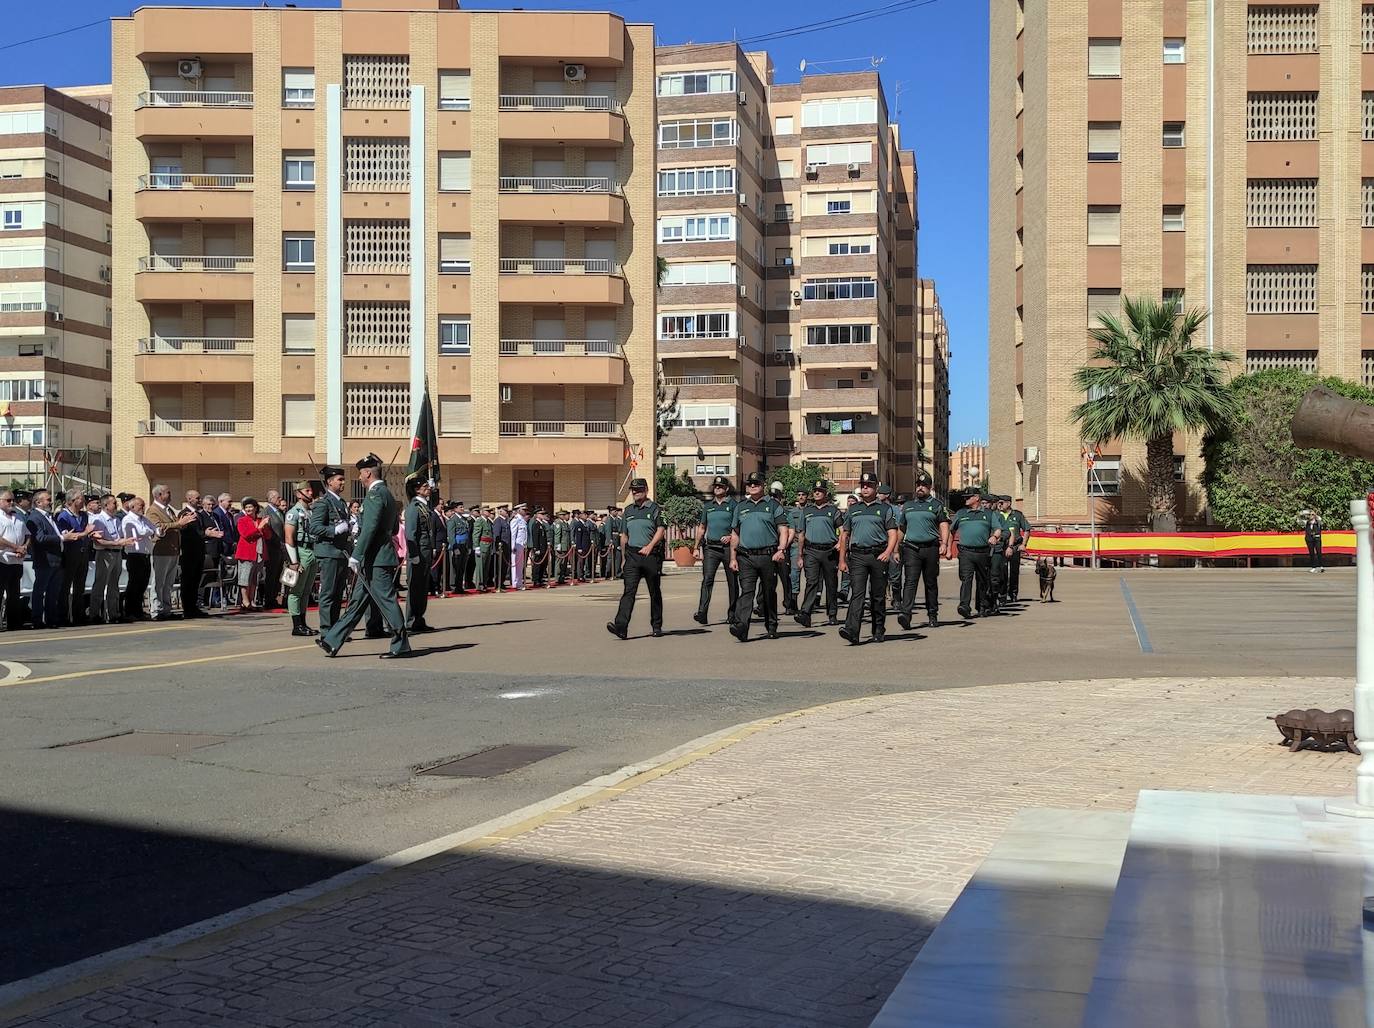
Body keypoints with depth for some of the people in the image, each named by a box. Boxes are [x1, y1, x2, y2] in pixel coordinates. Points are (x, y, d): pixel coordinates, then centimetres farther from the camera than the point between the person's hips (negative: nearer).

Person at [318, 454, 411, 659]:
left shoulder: (375, 494, -14)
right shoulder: (386, 493, 17)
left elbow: (370, 528, -22)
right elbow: (394, 529, 22)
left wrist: (356, 555, -22)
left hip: (376, 559, -10)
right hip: (376, 559, 10)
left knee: (386, 600, -5)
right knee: (357, 601, 10)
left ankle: (401, 646, 0)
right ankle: (332, 642, 14)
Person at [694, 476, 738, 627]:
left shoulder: (733, 504, 2)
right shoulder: (707, 505, 14)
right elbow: (701, 527, 19)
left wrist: (731, 536, -17)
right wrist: (698, 547, 12)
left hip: (728, 547, -2)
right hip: (711, 548, 2)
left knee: (732, 582, 5)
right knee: (707, 580, -10)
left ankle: (732, 613, 15)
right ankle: (702, 613, -20)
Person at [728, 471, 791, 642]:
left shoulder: (773, 505, 7)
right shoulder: (740, 507, 16)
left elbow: (783, 530, 1)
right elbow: (735, 534, 18)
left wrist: (781, 550, -14)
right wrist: (733, 557, 10)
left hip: (768, 556, -1)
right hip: (746, 557, 1)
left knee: (769, 593, 8)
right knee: (746, 591, -11)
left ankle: (771, 626, 21)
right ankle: (741, 626, -22)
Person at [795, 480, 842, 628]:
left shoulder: (833, 510, 6)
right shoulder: (806, 510, 13)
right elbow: (802, 534, 15)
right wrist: (799, 556, 11)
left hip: (829, 551, -1)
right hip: (811, 551, 1)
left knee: (831, 584, 6)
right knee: (811, 582, -12)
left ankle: (832, 615, 15)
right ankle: (805, 613, -23)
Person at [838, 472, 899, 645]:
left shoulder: (885, 509, 8)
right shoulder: (852, 509, 15)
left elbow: (893, 534, 1)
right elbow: (844, 535, 17)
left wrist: (888, 552, -17)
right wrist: (842, 559, 11)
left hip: (879, 556, -1)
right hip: (857, 556, 1)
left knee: (878, 595, 6)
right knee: (857, 593, -12)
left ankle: (879, 631, 18)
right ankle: (852, 631, -23)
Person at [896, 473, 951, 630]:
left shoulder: (937, 505, 6)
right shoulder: (907, 506, 15)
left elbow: (944, 526, 0)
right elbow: (900, 529, 21)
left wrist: (944, 543, -14)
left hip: (930, 548, -1)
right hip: (911, 549, 1)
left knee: (931, 583, 8)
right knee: (910, 582, -11)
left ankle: (932, 616, 18)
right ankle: (905, 614, -22)